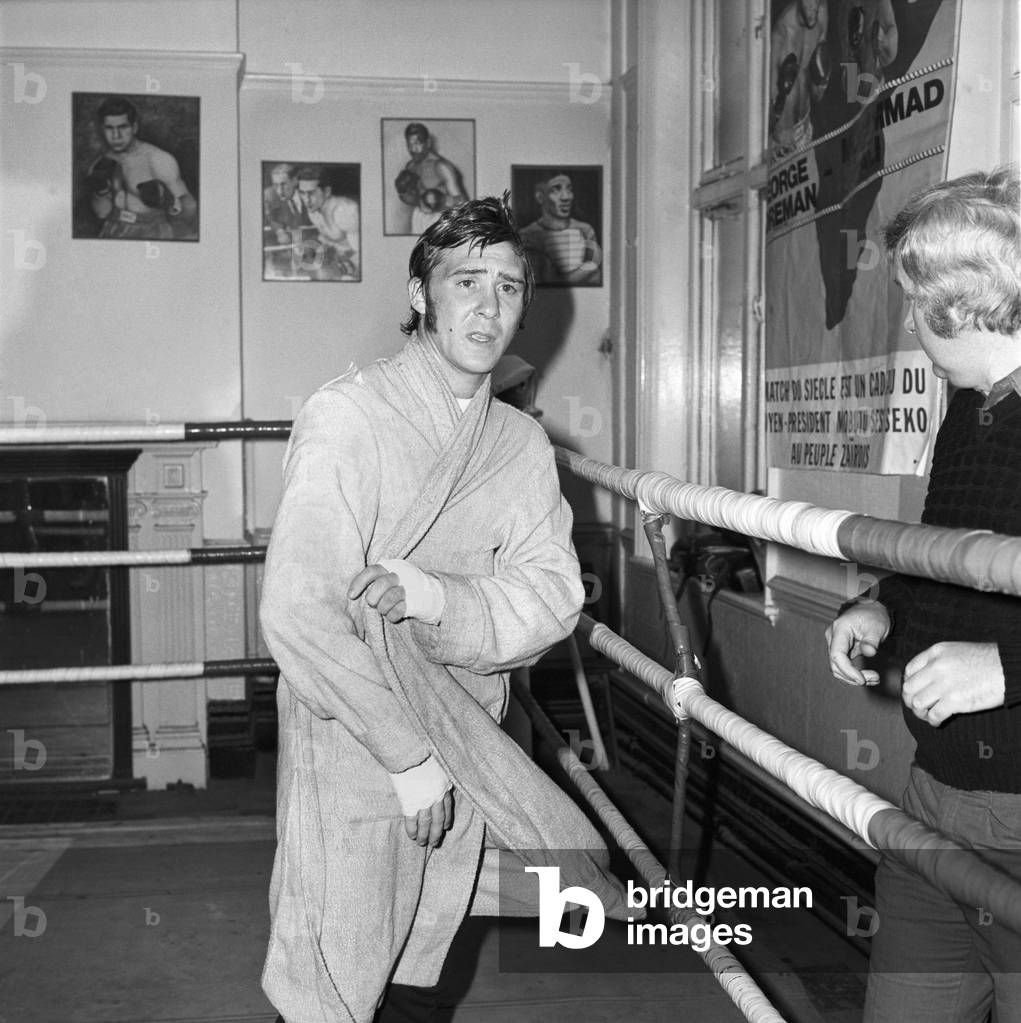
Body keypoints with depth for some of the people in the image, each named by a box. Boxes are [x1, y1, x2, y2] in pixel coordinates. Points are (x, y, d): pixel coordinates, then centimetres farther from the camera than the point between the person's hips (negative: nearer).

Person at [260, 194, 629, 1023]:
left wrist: (438, 597, -24)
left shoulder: (522, 442, 4)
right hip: (352, 756, -5)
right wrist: (407, 755, -19)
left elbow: (553, 596, -5)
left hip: (466, 755, 5)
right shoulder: (349, 415, -15)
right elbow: (298, 613, -21)